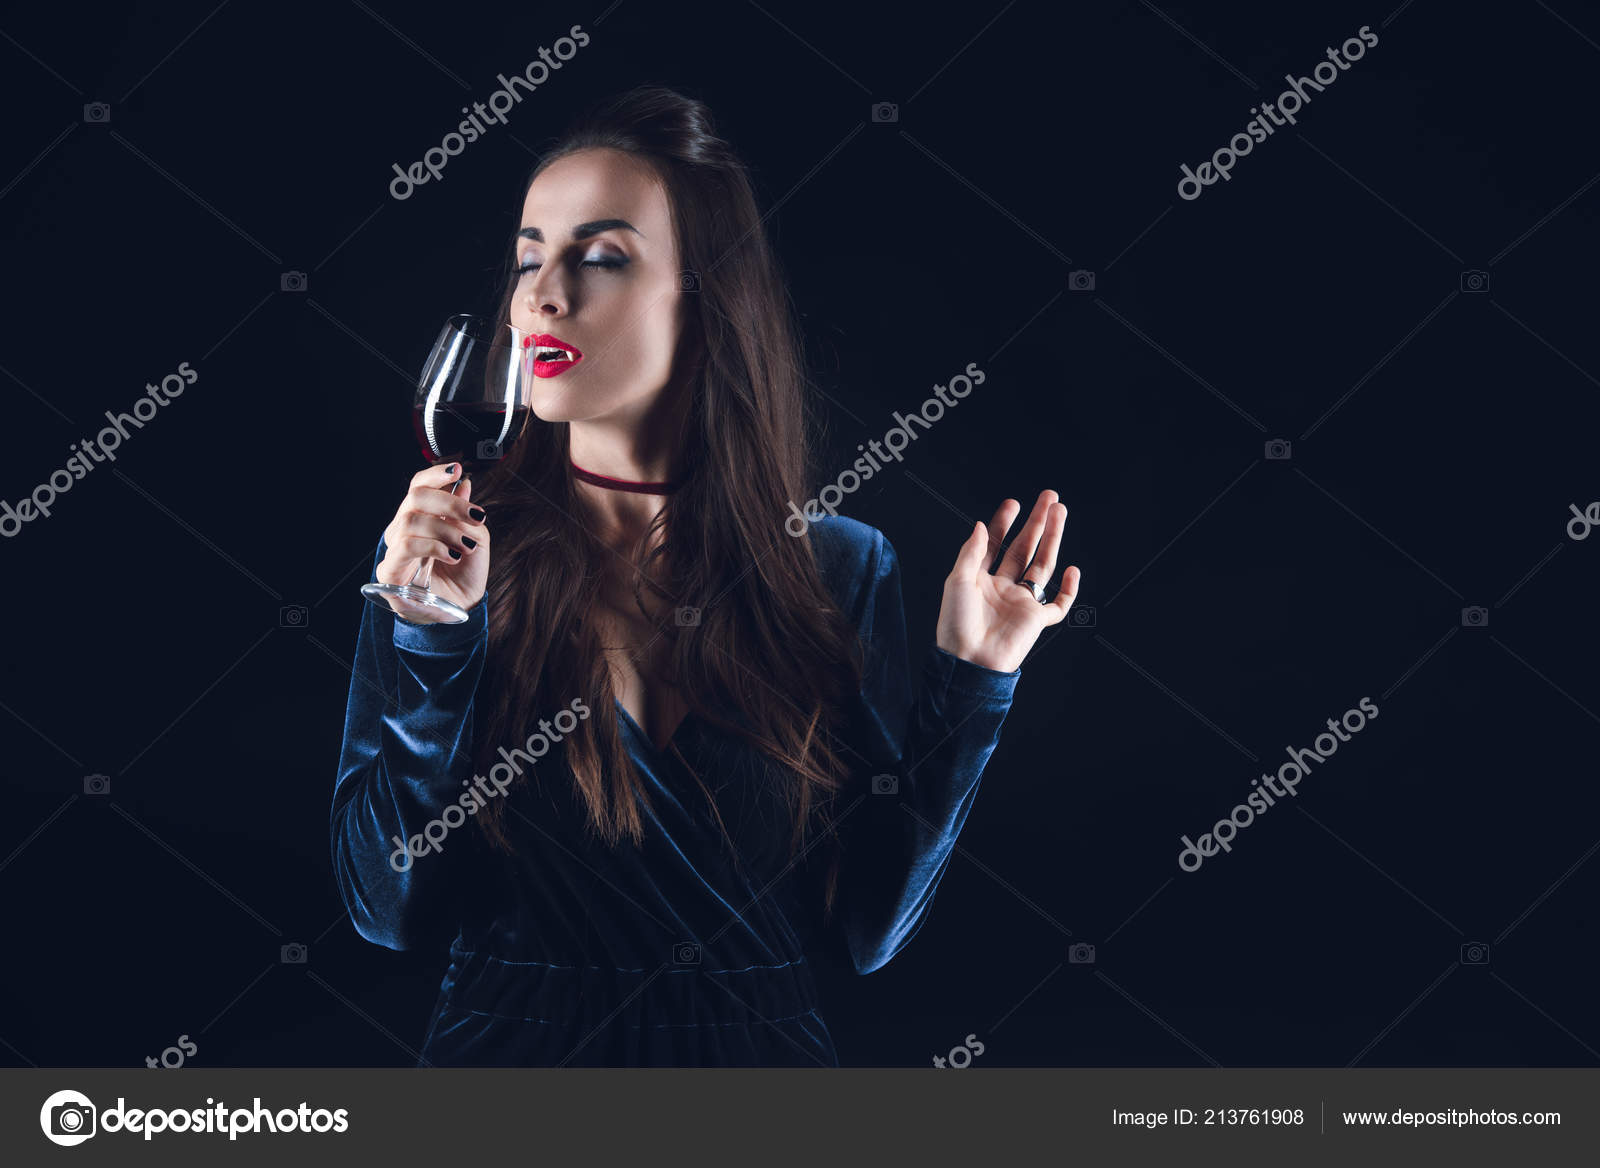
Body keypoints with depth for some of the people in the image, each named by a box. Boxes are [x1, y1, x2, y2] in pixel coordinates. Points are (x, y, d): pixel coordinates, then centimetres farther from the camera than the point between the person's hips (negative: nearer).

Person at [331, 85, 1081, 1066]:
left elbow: (868, 930, -5)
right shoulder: (439, 545, -4)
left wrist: (966, 683, -11)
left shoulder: (841, 568, -5)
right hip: (510, 1045, 0)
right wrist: (433, 642, -17)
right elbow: (392, 911, -8)